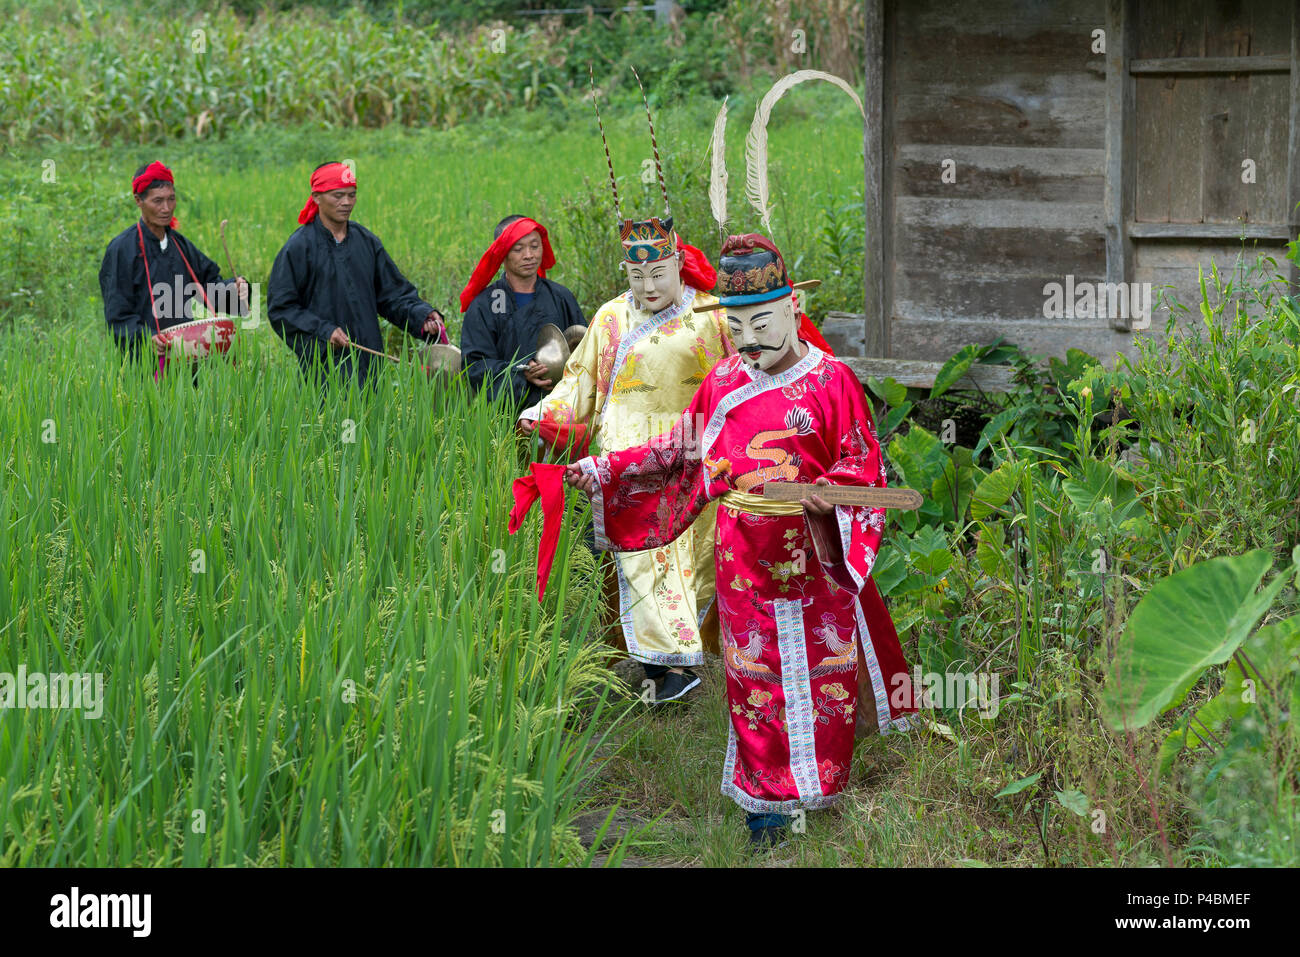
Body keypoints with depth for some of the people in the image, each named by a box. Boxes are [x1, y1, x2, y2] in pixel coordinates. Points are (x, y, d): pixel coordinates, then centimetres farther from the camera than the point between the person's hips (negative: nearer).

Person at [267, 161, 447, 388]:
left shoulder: (367, 241, 12)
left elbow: (393, 293, 14)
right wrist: (323, 331, -15)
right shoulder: (298, 247, -3)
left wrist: (422, 315, -4)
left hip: (368, 361, 5)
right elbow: (280, 309, -4)